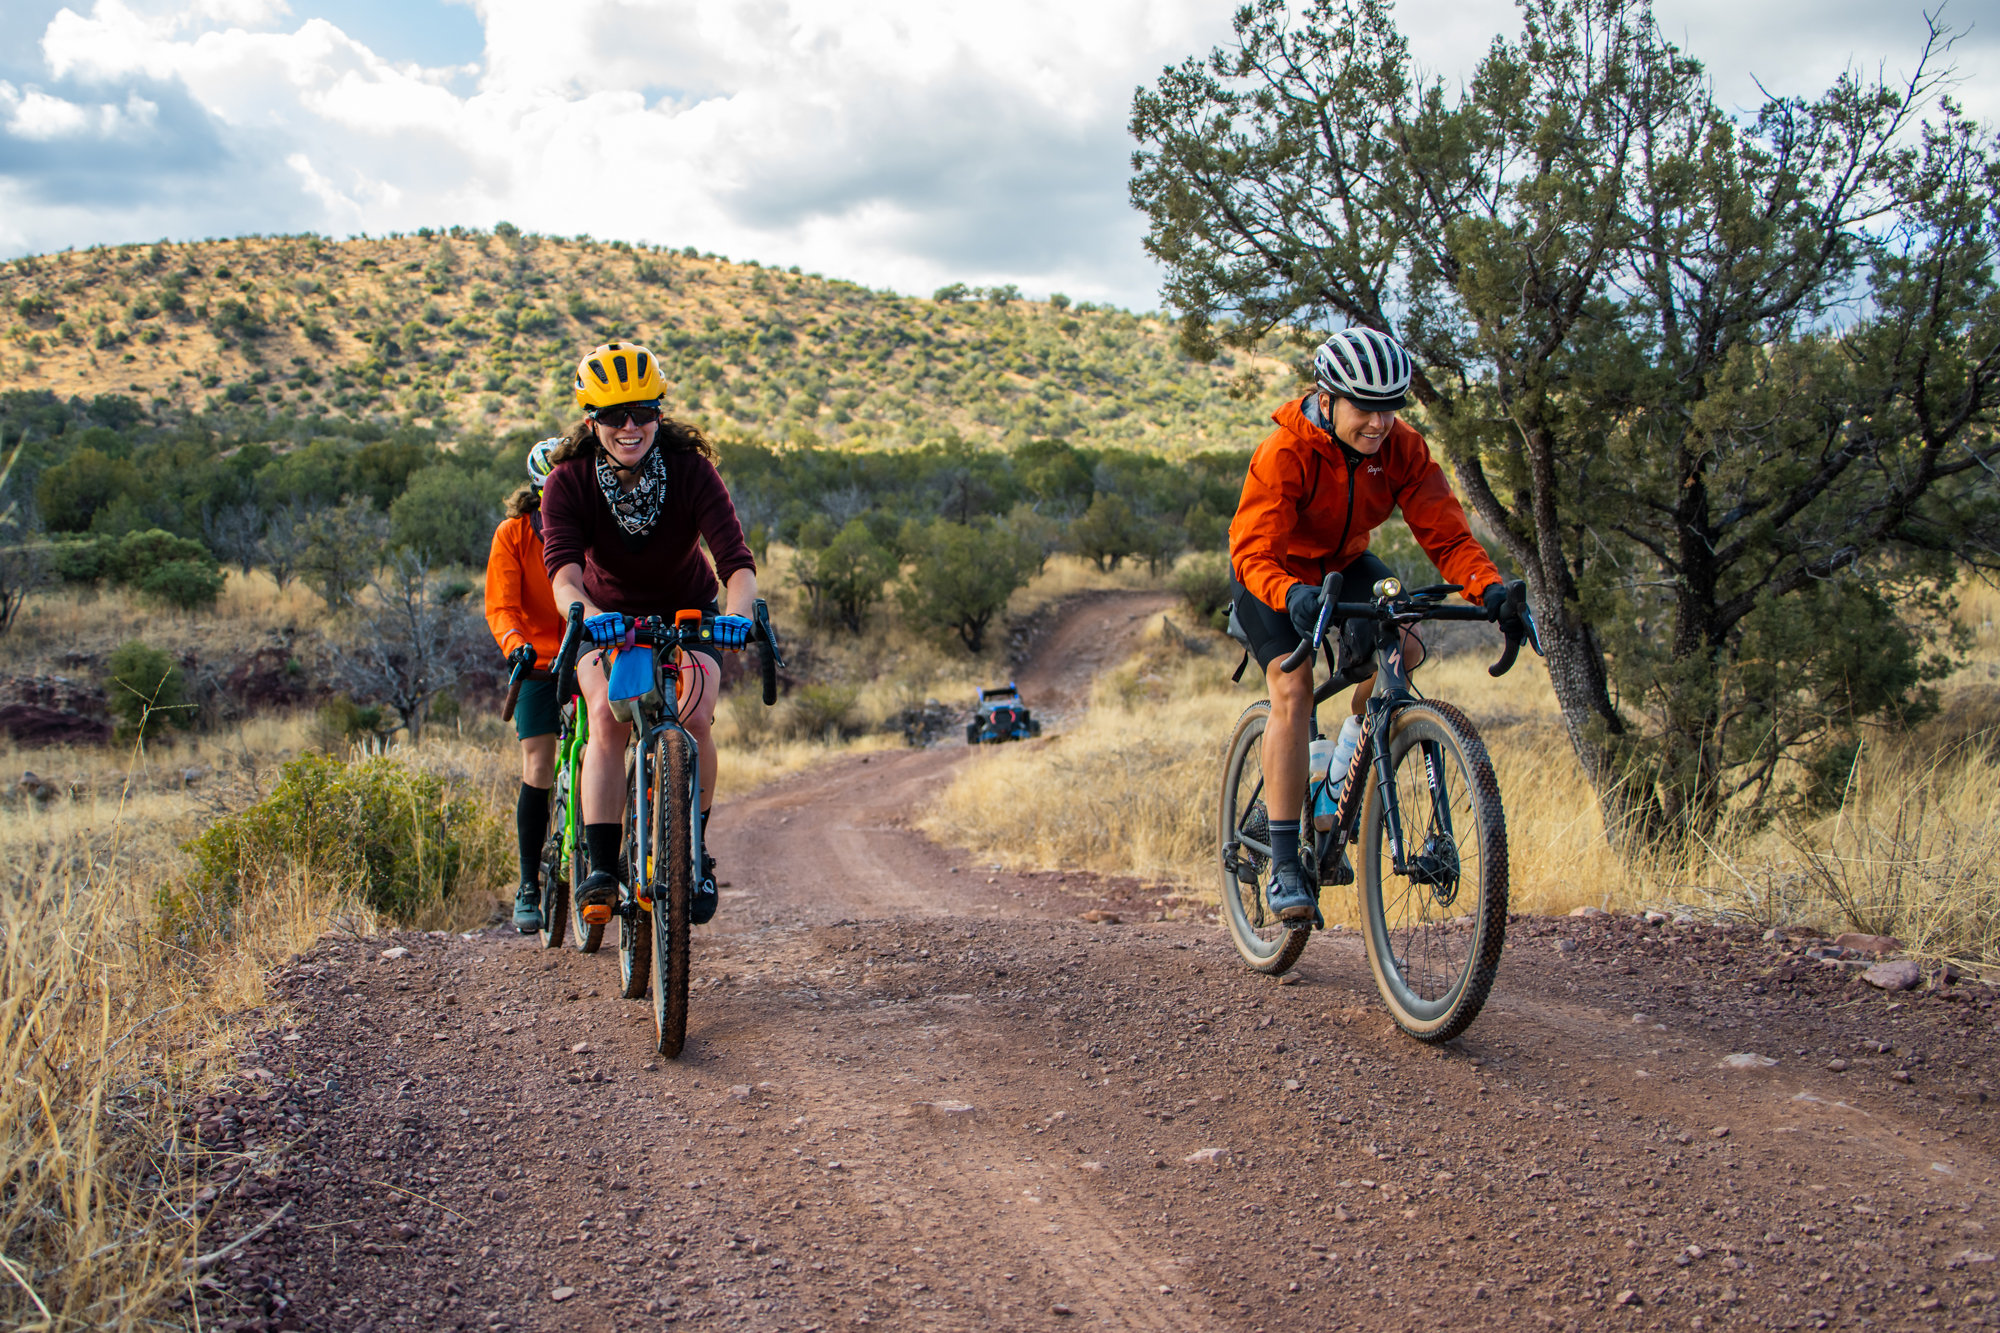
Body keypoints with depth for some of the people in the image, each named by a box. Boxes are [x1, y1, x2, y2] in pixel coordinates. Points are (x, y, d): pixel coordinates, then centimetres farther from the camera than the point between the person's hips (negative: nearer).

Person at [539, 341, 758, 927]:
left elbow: (736, 556, -34)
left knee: (694, 716, -24)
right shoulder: (570, 482, -22)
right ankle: (601, 867, -24)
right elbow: (562, 564, -38)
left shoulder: (691, 469, -24)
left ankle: (695, 851, -4)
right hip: (608, 616, 0)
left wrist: (738, 613, -55)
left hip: (688, 613, 0)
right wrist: (585, 612, -60)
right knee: (607, 717, -25)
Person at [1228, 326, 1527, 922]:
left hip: (1345, 563, 4)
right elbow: (1253, 551, -39)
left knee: (1402, 649, -24)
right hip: (1275, 572, -4)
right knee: (1292, 686, -24)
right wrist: (1293, 595, -60)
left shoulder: (1403, 449, -19)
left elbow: (1445, 533, -23)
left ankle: (1357, 738, 10)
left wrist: (1488, 587, -43)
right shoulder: (1283, 455, -31)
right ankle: (1284, 866, -21)